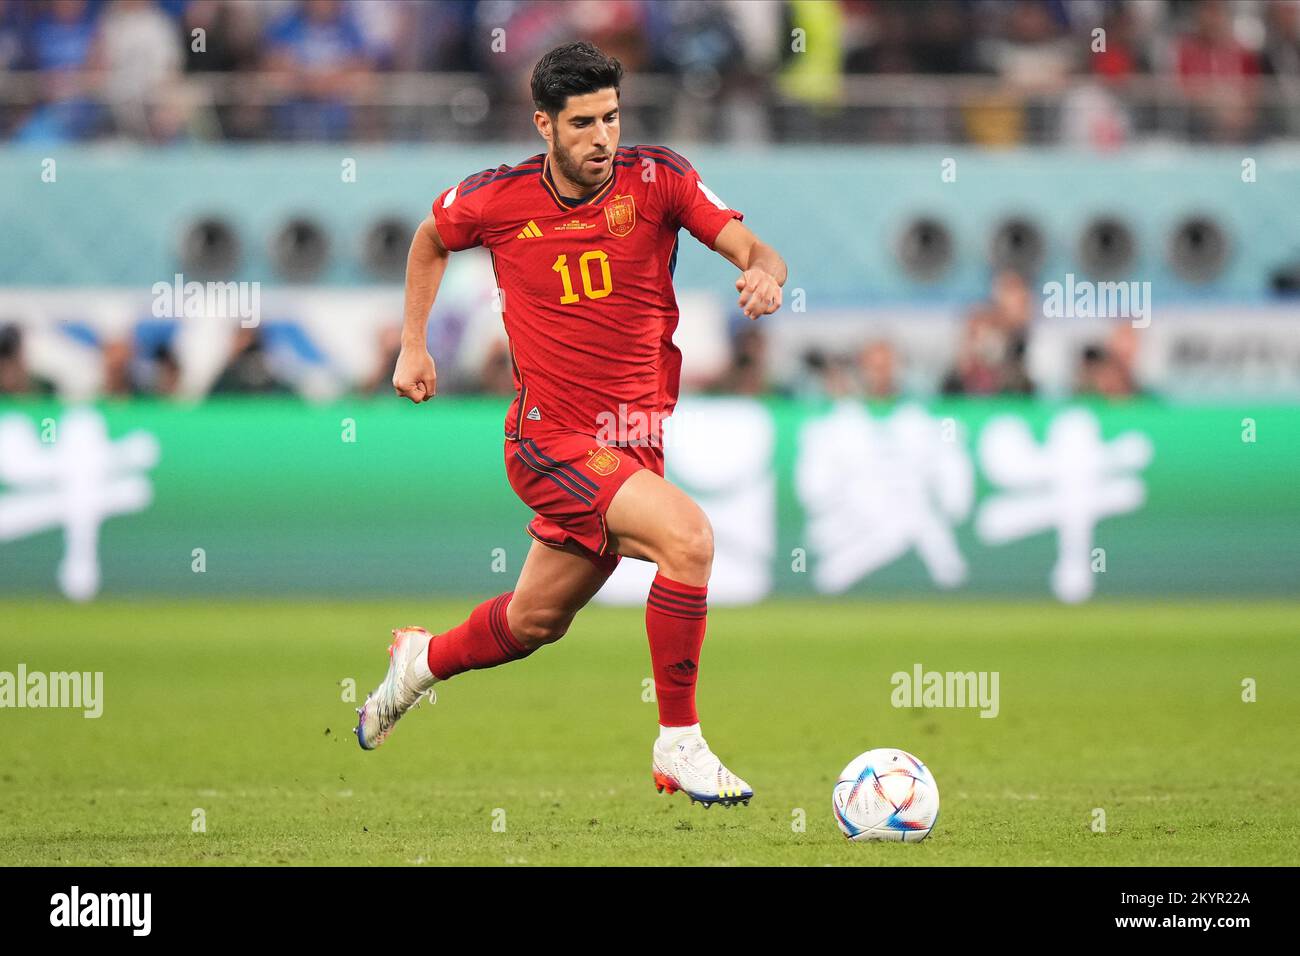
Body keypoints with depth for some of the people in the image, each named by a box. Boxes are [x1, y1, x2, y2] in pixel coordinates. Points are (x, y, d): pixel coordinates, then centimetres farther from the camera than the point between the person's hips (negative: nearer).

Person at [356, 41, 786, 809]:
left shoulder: (658, 178, -7)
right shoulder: (498, 199, -6)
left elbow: (749, 247, -14)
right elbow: (431, 238, 16)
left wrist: (765, 273, -37)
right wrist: (413, 345, 13)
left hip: (634, 444, 4)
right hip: (550, 438, -4)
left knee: (536, 623, 19)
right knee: (688, 534, -27)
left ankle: (423, 658, 50)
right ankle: (679, 746, -18)